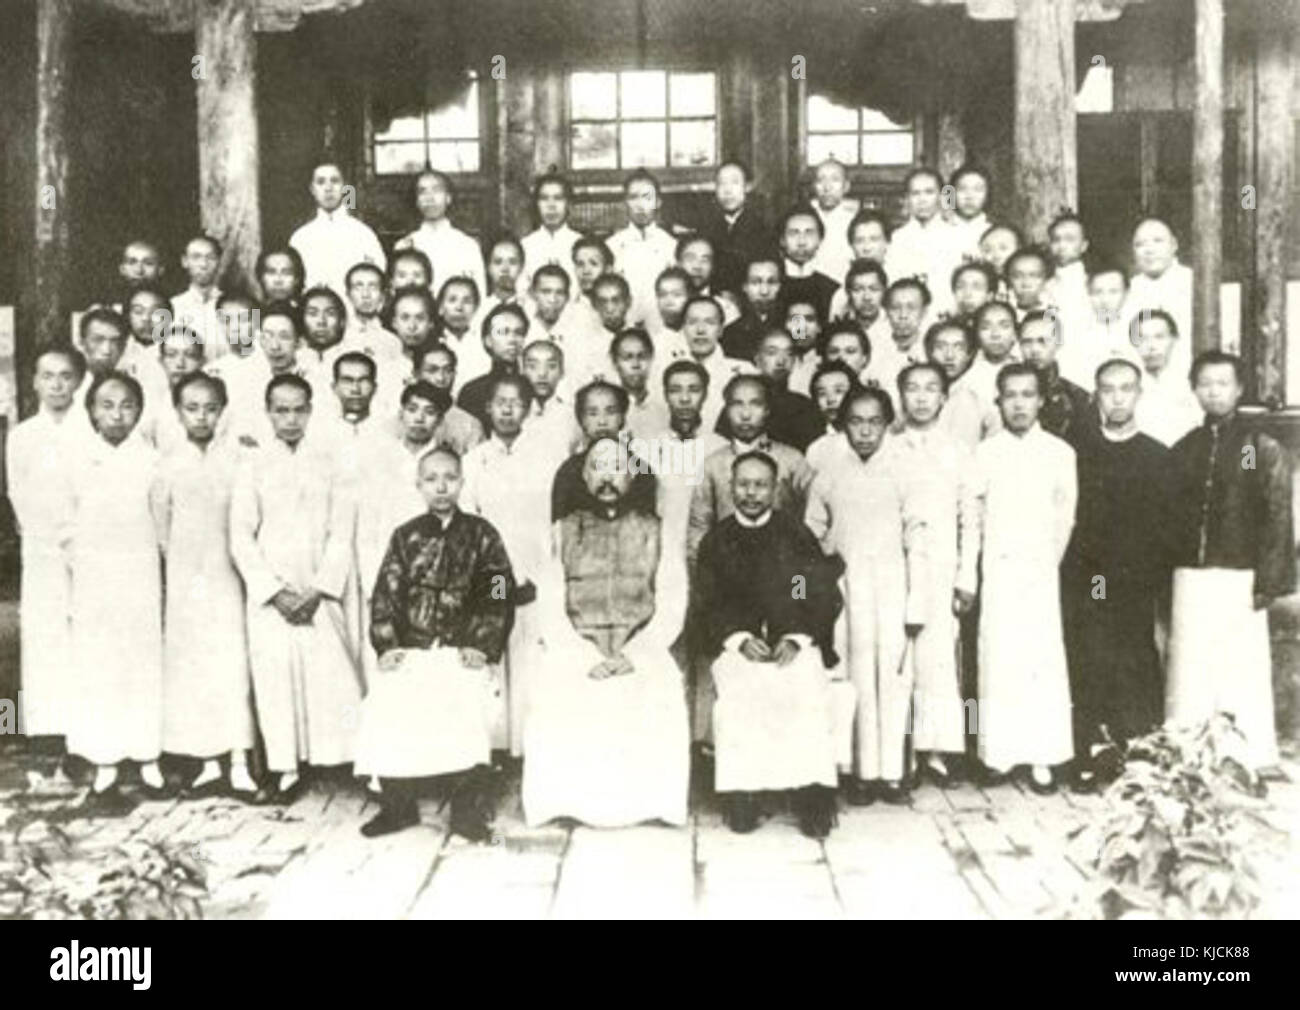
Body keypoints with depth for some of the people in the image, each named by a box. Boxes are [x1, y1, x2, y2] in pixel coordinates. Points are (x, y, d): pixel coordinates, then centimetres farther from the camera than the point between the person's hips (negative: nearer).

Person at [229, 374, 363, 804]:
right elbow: (241, 539, 1)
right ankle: (286, 772, 8)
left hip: (321, 594, 0)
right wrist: (277, 592, -8)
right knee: (274, 678, -1)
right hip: (269, 594, 1)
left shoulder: (328, 463, 5)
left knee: (331, 675, -6)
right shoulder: (253, 467, 5)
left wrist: (318, 591, -8)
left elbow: (342, 533, 1)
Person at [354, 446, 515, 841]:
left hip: (463, 651, -2)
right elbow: (385, 595, 9)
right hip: (410, 648, 2)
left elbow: (499, 596, 4)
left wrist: (482, 647, -6)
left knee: (465, 705, -29)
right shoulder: (405, 537, 13)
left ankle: (468, 808, -13)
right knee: (383, 706, -21)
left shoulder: (481, 534, 8)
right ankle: (397, 805, -2)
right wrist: (387, 645, -3)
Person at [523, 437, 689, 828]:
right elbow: (550, 610, 5)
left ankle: (648, 804, -15)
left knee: (659, 700, -32)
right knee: (554, 701, -31)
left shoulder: (654, 531, 13)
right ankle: (569, 803, -15)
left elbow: (670, 609, 5)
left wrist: (633, 656, -11)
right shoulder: (564, 532, 14)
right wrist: (588, 658, -11)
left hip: (642, 652, 0)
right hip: (576, 650, 1)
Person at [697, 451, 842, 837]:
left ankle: (813, 792, -25)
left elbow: (821, 598, 7)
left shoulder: (796, 534, 11)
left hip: (795, 640, 0)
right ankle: (740, 793, -24)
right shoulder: (716, 541, 13)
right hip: (736, 642, 0)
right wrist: (740, 639, -9)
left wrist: (796, 639, -8)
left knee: (811, 691, -28)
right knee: (736, 694, -29)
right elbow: (709, 605, 7)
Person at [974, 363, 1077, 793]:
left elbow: (1064, 517, 9)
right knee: (998, 660, -2)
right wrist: (969, 574, 4)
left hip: (1041, 570, 0)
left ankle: (1041, 757, 2)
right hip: (996, 569, 0)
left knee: (1044, 660, -3)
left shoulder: (1060, 452, 4)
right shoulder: (983, 452, 3)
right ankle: (999, 752, 4)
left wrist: (1049, 560, 10)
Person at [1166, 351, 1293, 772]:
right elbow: (1169, 516, 12)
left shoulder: (1263, 448, 1)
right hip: (1189, 577, 3)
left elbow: (1278, 518, -3)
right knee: (1188, 676, 5)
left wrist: (1268, 581, -10)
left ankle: (1251, 765, 9)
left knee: (1244, 673, -1)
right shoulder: (1184, 449, 12)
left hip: (1239, 579, -3)